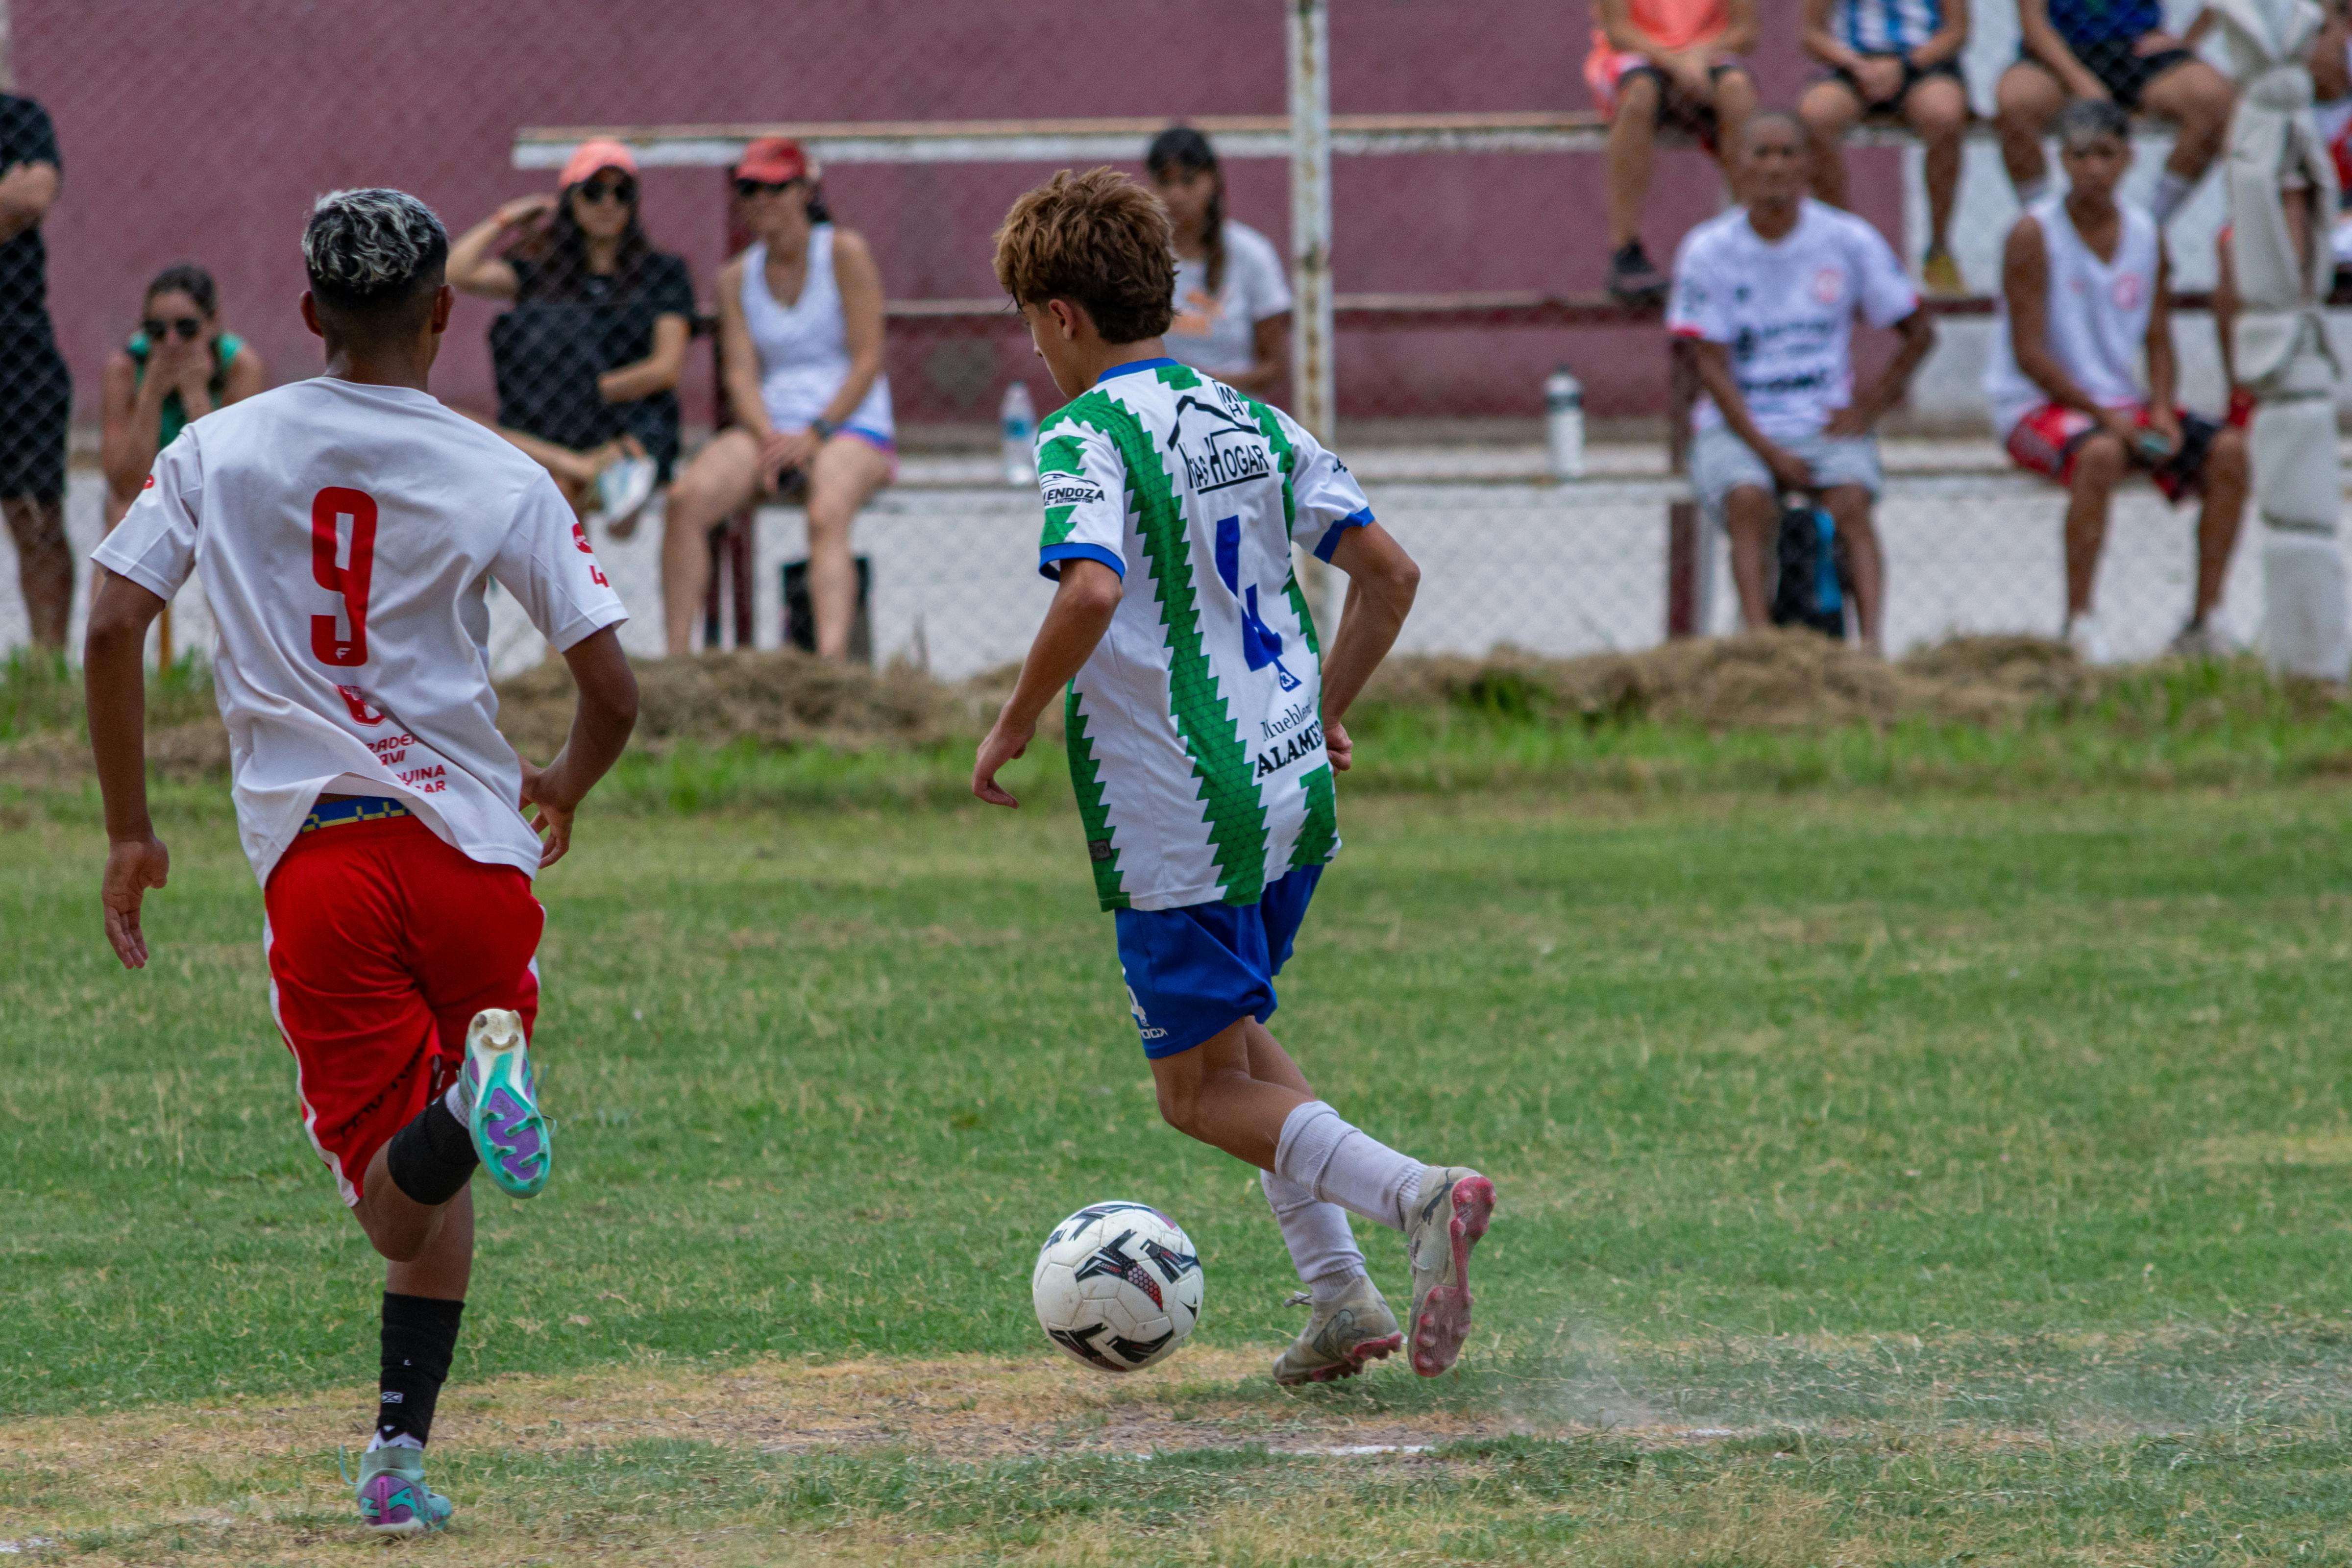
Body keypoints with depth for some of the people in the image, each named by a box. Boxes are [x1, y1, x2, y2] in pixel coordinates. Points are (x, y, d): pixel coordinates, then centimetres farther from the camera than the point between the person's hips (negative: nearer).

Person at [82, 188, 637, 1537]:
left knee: (402, 1200, 0)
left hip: (312, 853, 0)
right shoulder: (503, 480, 0)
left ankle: (461, 1108, -36)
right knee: (432, 1195, 16)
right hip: (470, 838, 0)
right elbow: (612, 690, -2)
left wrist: (131, 831, 9)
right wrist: (565, 790, 21)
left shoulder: (218, 451, 6)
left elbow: (113, 627, -1)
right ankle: (403, 1449, -6)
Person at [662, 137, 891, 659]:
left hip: (852, 426, -4)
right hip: (771, 426, 4)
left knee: (828, 515, -38)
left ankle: (832, 661, -59)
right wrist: (770, 438, -15)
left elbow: (868, 360, -6)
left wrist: (816, 434, -16)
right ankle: (676, 659, -31)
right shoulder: (737, 278, 13)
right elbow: (740, 372, 4)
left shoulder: (844, 254, -1)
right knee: (687, 500, -26)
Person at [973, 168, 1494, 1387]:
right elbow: (1388, 574, 10)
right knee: (1237, 1036, 24)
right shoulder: (1250, 422, 10)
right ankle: (1340, 1299, 16)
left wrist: (1012, 728, -15)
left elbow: (1090, 596, -29)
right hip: (1291, 787, 8)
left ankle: (1418, 1196, -20)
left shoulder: (1089, 437, -13)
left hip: (1182, 817, -8)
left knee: (1203, 1092, 1)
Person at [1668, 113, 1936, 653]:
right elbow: (1713, 367, -4)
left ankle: (1872, 642, -42)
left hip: (1828, 425, 1)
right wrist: (1768, 450, -16)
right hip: (1736, 427, -1)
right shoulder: (1708, 250, 0)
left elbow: (1919, 332, 11)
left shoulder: (1849, 241, 2)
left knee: (1850, 502, -29)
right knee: (1748, 501, -32)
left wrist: (1868, 407, -2)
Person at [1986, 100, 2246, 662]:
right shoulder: (2034, 236, -9)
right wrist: (2104, 416, -20)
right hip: (2039, 405, -6)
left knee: (2227, 452, -16)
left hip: (2124, 403, 6)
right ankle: (2079, 623, -30)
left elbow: (2158, 341, 12)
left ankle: (2203, 624, -13)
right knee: (2100, 454, -38)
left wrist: (2160, 411, -8)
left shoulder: (2148, 236, 8)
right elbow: (2029, 354, -13)